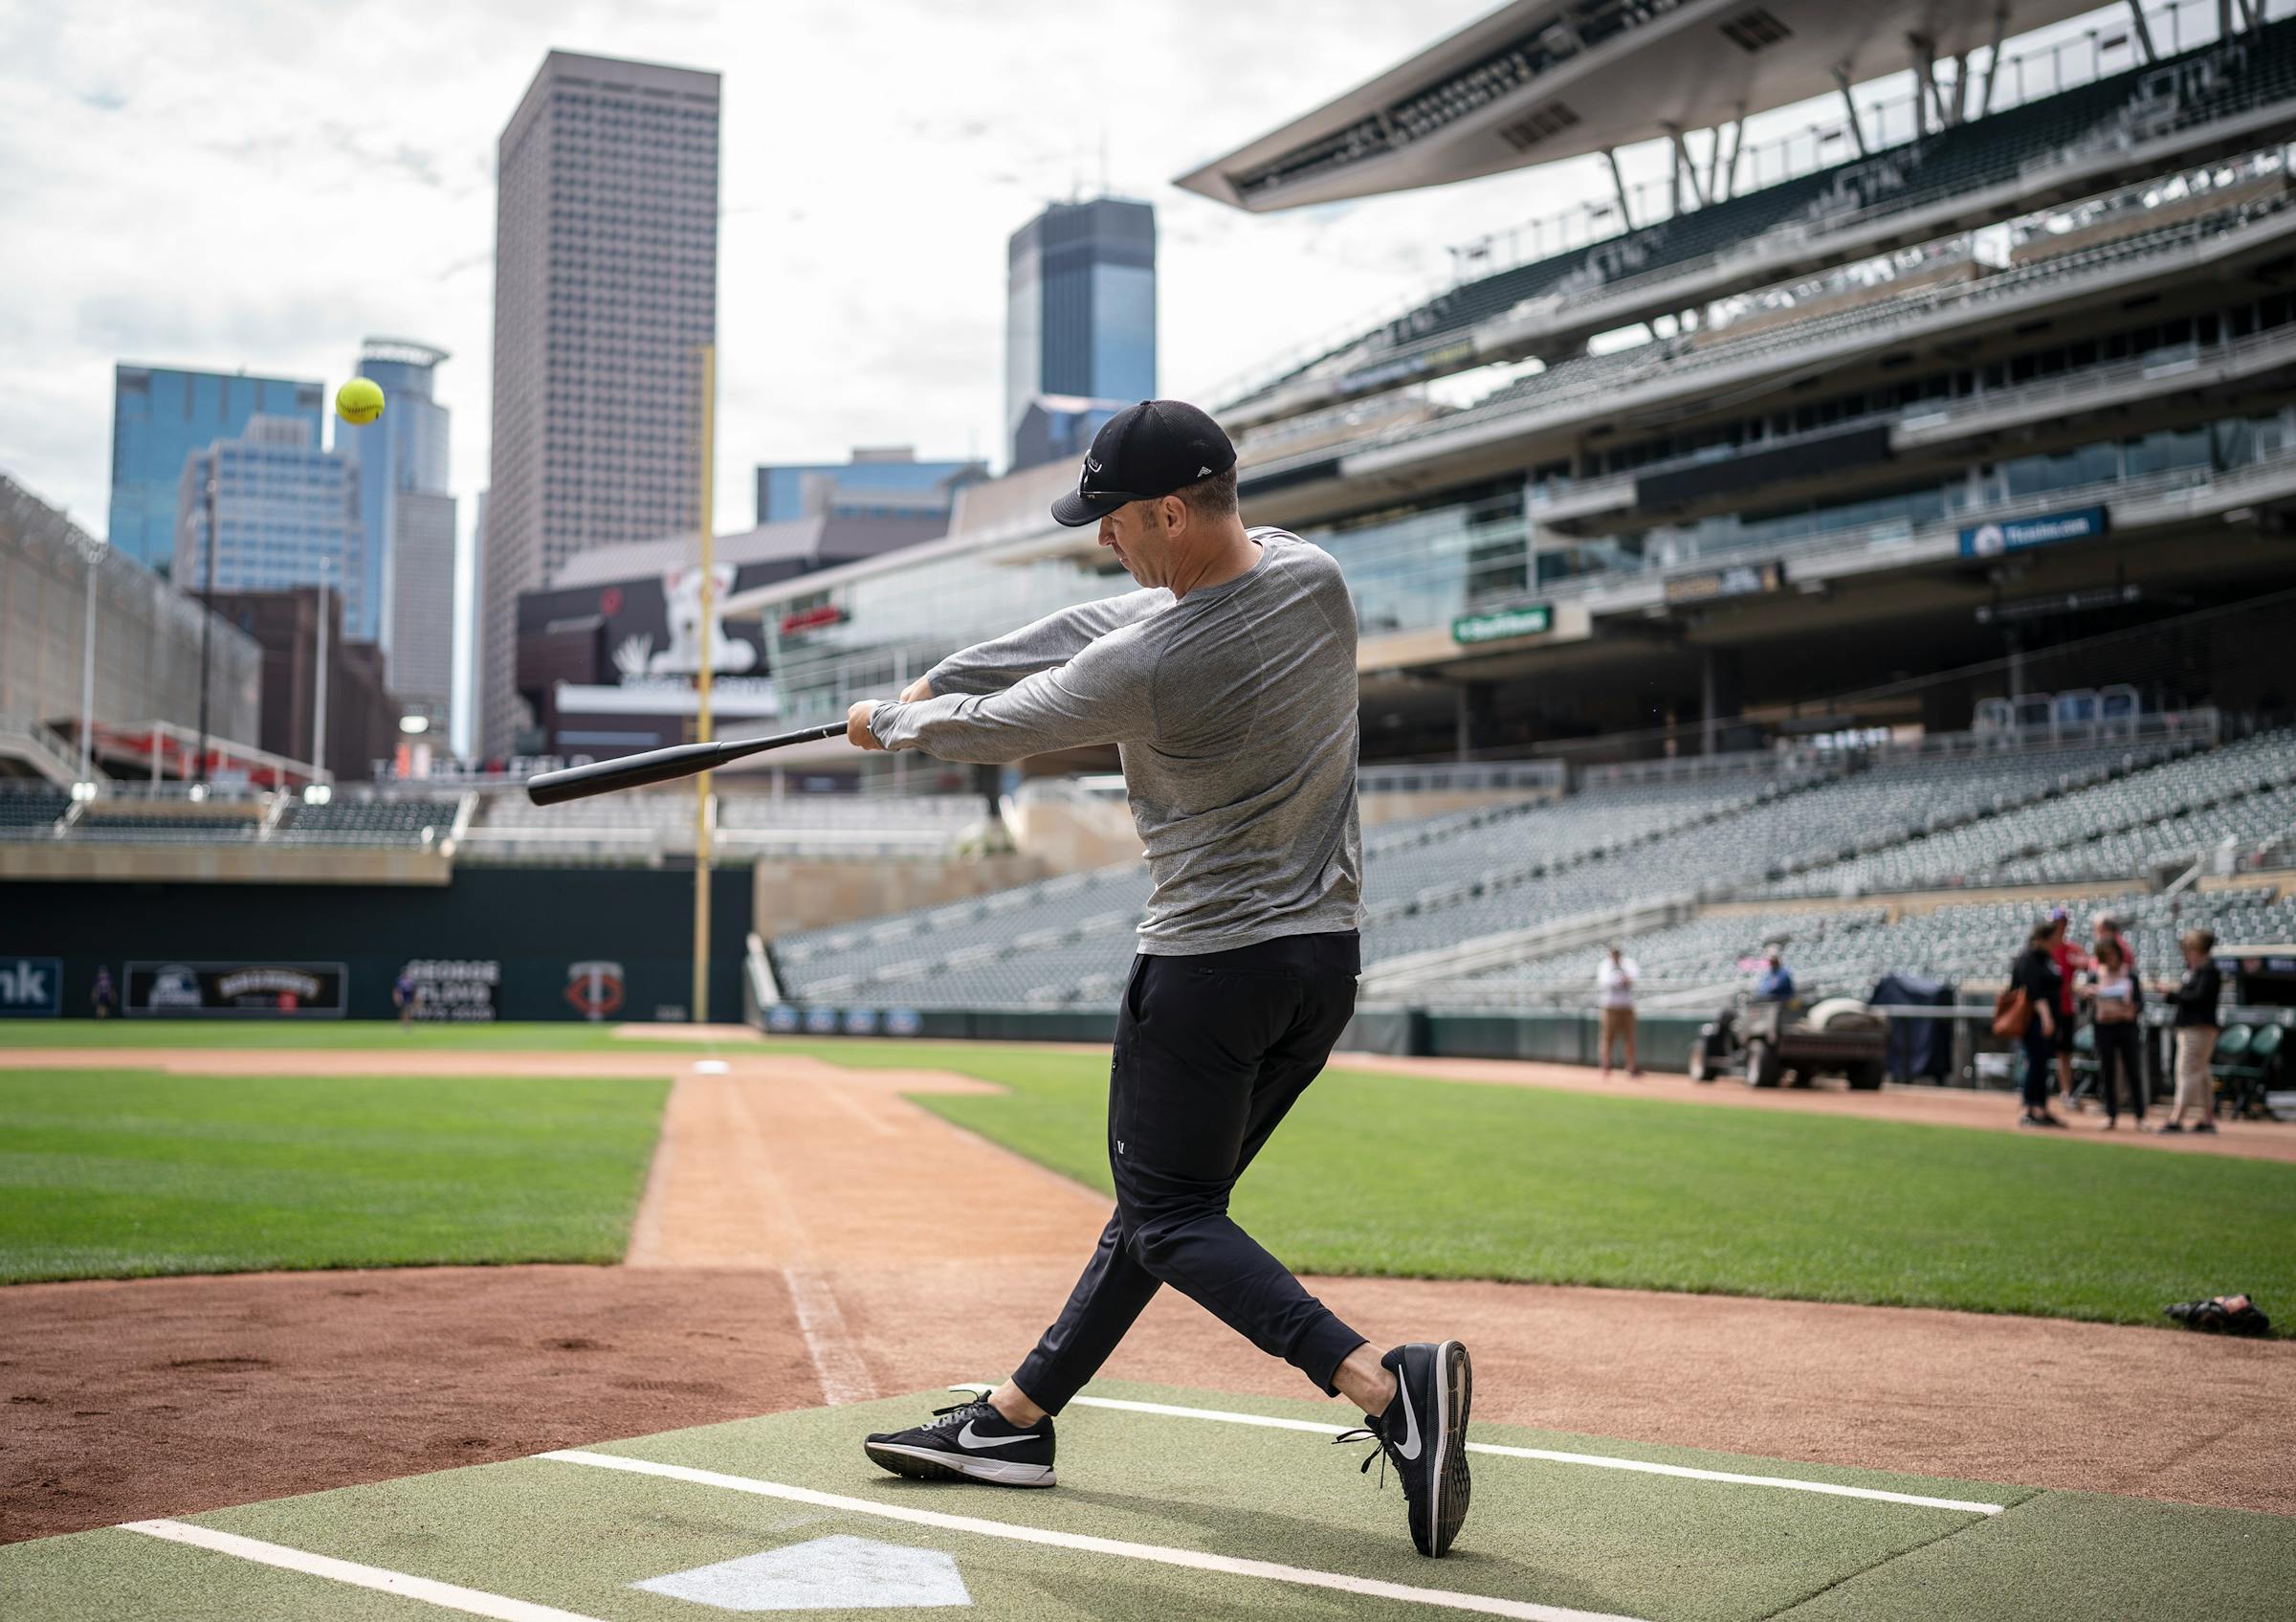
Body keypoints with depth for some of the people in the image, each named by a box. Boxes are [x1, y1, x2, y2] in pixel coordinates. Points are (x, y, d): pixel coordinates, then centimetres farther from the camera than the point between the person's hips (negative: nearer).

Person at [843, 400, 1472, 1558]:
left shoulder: (1148, 669, -23)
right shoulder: (1313, 575, 2)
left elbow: (992, 729, -6)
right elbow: (1098, 626, 9)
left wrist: (889, 722, 15)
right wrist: (930, 682, 15)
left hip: (1207, 969, -9)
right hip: (1326, 958, 9)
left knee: (1170, 1219, 3)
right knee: (1162, 1195, 15)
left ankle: (1382, 1382, -17)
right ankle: (1017, 1418, 27)